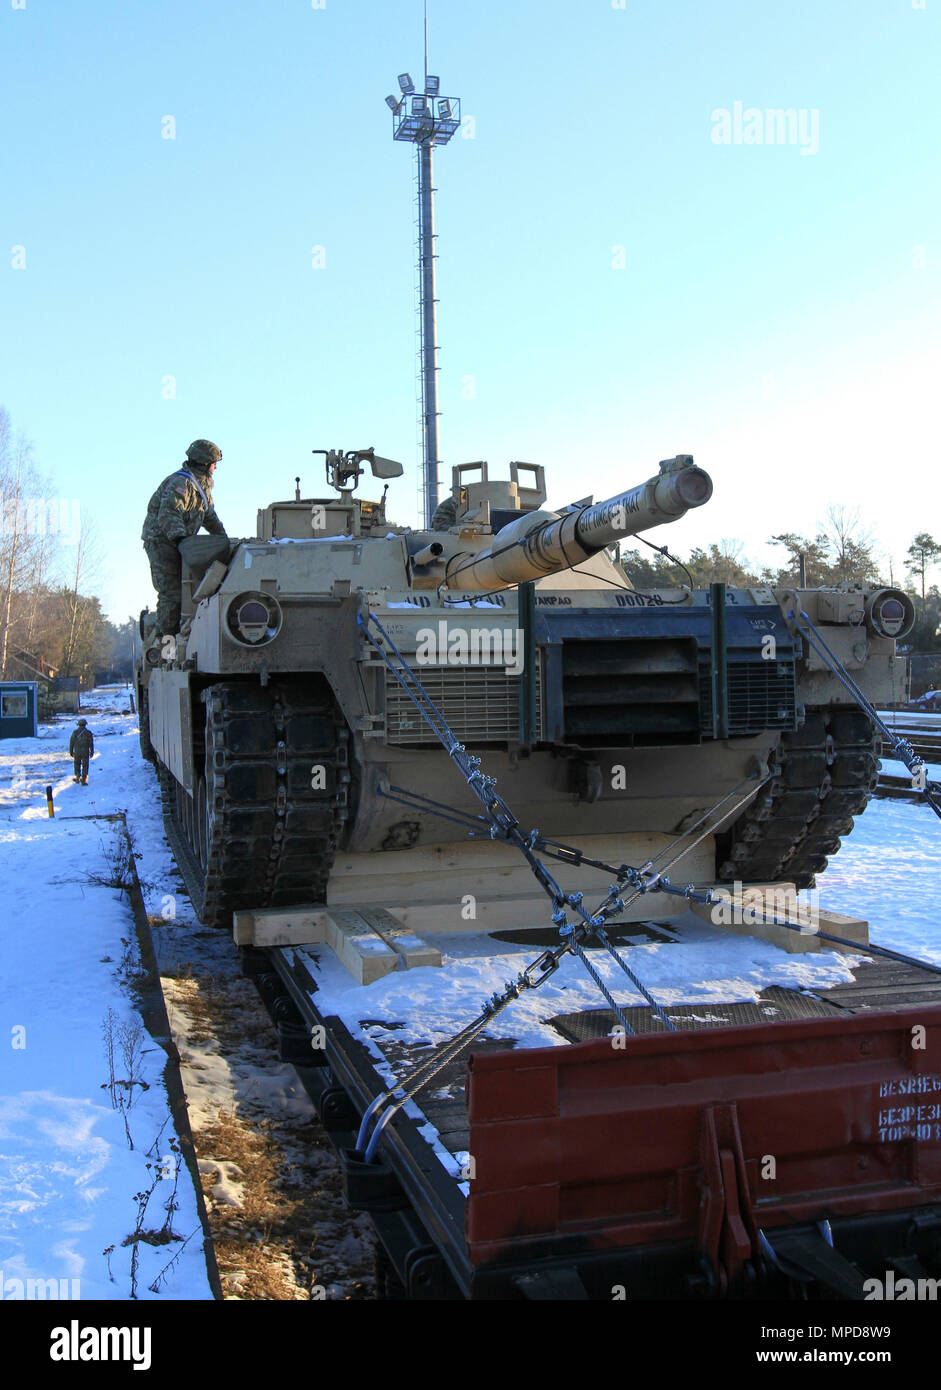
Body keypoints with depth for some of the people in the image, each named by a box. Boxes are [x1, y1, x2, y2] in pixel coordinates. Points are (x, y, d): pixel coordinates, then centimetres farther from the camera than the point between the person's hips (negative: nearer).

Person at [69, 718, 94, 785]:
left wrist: (71, 751, 11)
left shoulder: (75, 732, -3)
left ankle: (78, 777, 20)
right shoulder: (88, 732, -6)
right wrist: (91, 752, 6)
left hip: (77, 752, 1)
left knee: (77, 764, 24)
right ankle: (83, 781, 6)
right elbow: (91, 743, -4)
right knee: (85, 767, 7)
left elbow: (71, 742, 0)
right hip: (85, 752, -1)